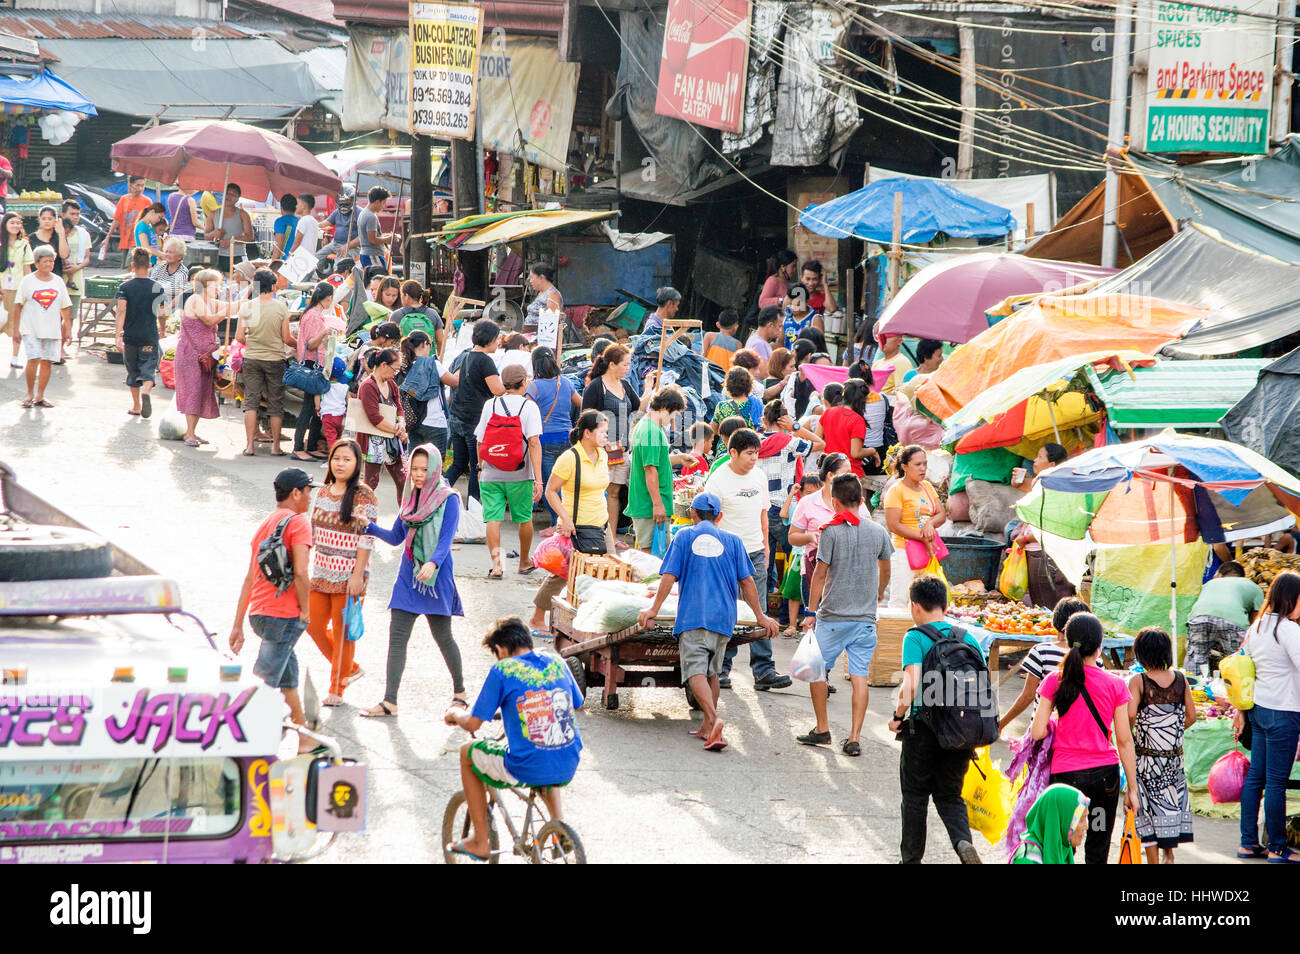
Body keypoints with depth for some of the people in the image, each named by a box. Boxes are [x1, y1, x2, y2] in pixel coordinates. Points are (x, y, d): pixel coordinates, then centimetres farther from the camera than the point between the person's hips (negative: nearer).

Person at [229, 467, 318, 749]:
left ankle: (305, 741, 29)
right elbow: (300, 572, -19)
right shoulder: (298, 522, -7)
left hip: (258, 612, 9)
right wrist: (305, 610, -6)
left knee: (289, 676, 20)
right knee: (265, 682, -10)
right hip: (284, 615, -9)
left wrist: (238, 625, 18)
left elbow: (249, 578, 18)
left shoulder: (264, 525, 18)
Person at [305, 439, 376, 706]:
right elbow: (312, 532, 18)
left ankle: (337, 689, 13)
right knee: (313, 625, 7)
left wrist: (358, 575, -17)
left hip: (348, 577, -7)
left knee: (342, 631, 1)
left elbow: (367, 539, -14)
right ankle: (349, 668, 27)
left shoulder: (363, 497, -11)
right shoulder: (323, 493, 10)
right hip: (320, 574, 7)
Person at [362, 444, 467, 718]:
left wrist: (433, 563, -34)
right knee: (397, 638, -2)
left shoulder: (448, 499, -7)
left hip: (436, 576, -5)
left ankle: (460, 692, 26)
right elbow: (396, 537, 14)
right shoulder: (411, 498, 11)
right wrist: (369, 528, -2)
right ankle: (389, 703, -3)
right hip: (408, 574, 5)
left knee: (443, 637, 5)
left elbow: (446, 539, -16)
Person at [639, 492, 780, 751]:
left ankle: (714, 718, -33)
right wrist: (760, 616, 13)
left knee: (696, 672, -11)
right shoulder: (732, 541, 10)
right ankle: (707, 729, 16)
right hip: (723, 617, 3)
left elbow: (669, 577, 0)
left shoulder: (684, 536, 6)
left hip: (692, 616, -3)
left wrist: (653, 609, 6)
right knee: (712, 672, 17)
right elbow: (747, 581, 7)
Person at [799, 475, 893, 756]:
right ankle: (854, 738, -2)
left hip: (833, 616, -3)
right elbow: (885, 568, 19)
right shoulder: (877, 532, 3)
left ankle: (822, 730, 18)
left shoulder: (831, 531, -10)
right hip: (866, 617, 3)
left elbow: (820, 574, -9)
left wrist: (811, 610, 0)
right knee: (860, 677, 2)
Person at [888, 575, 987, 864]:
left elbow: (912, 683, -21)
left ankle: (911, 860, 21)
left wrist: (899, 715, -8)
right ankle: (963, 841, -12)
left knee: (915, 797, 13)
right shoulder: (968, 638, 7)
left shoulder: (916, 637, -8)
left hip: (924, 729, -4)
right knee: (949, 796, 15)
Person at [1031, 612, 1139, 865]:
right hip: (1105, 773, 1)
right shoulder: (1115, 685, -3)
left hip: (1065, 773, -1)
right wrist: (1132, 788, 6)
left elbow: (1037, 732, -6)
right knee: (1097, 853, 10)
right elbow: (1124, 741, -1)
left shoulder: (1055, 681, -4)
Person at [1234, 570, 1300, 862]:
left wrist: (1240, 711, 21)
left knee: (1255, 776, 12)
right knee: (1276, 781, -2)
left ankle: (1248, 843, 16)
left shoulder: (1257, 627, 10)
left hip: (1258, 709, 8)